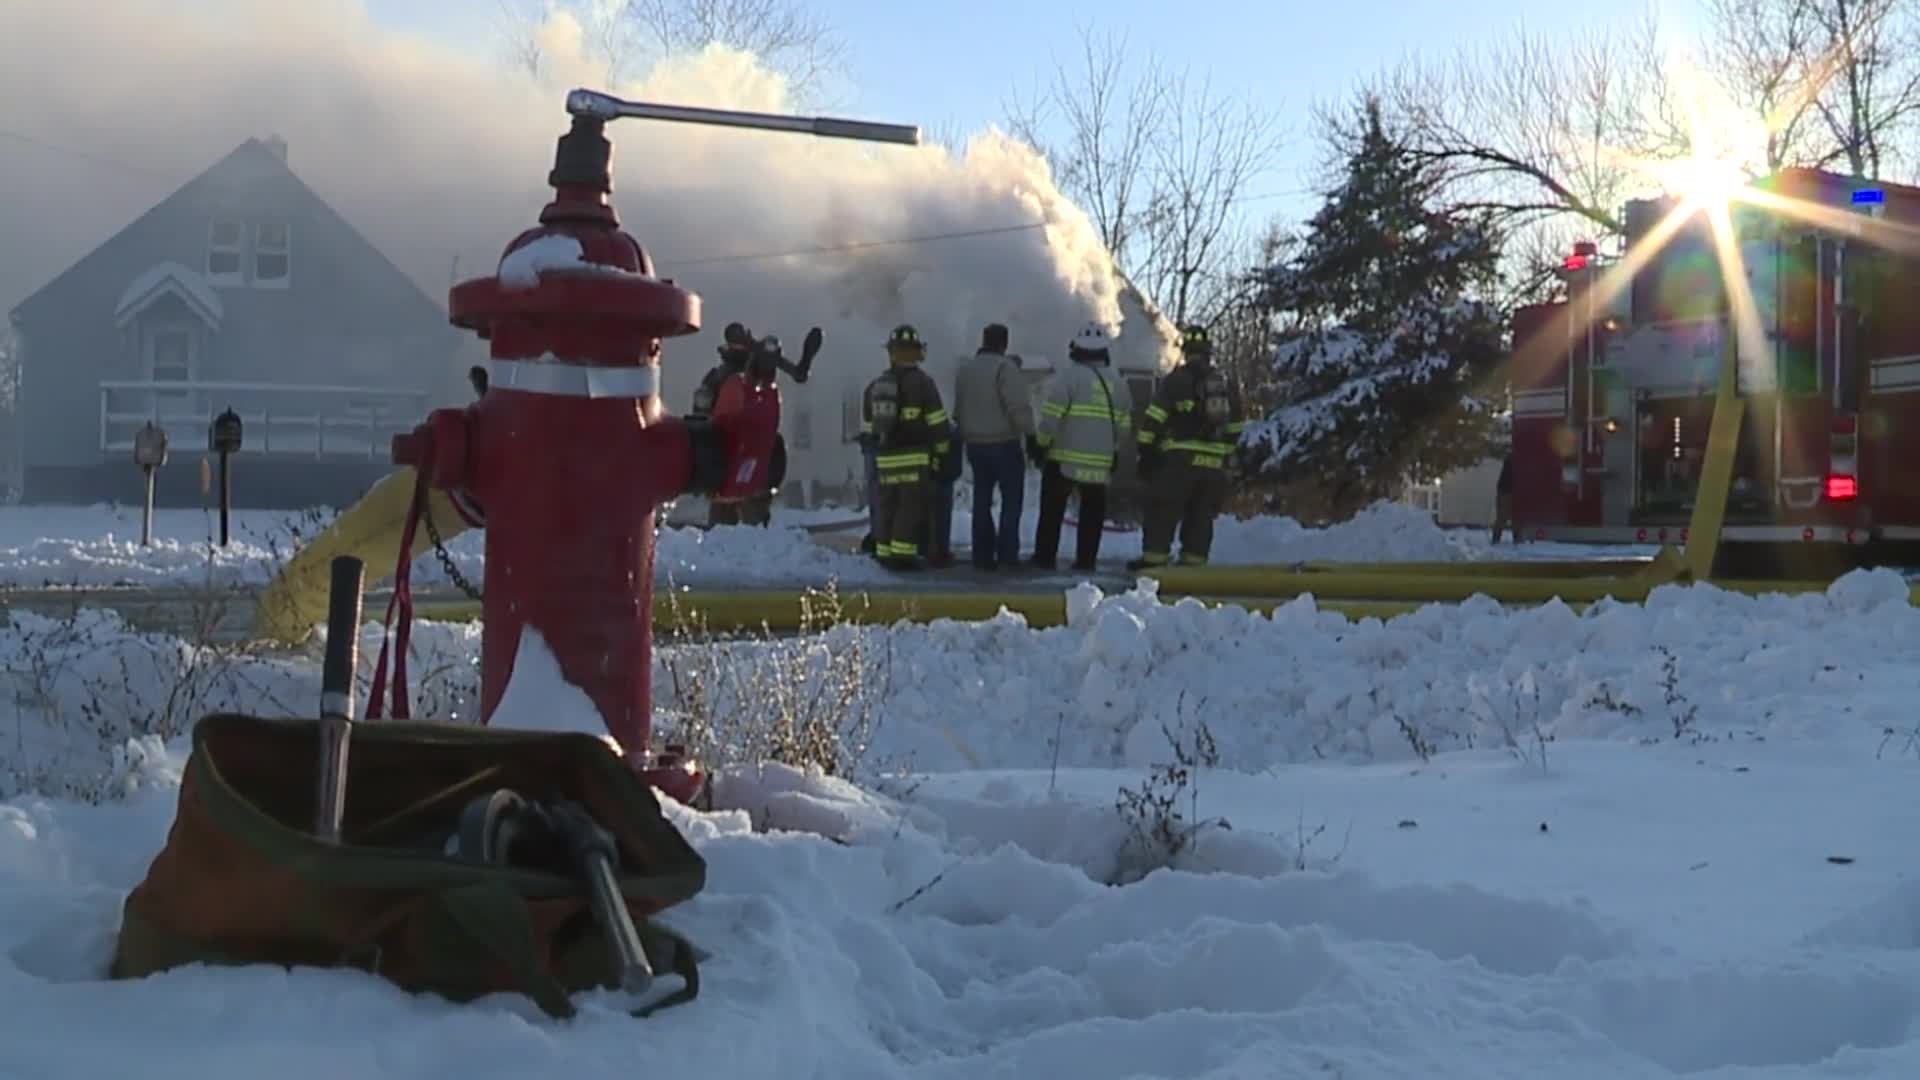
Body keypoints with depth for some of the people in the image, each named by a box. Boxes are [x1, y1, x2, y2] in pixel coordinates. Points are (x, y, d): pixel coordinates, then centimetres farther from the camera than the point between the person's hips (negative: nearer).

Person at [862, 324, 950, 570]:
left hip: (885, 457, 6)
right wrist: (942, 449, 2)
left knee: (887, 504, 12)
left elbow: (868, 424, 17)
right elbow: (937, 421, -8)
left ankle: (884, 553, 15)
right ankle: (903, 554, -9)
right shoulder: (922, 382, -7)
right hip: (914, 456, -6)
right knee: (911, 505, -4)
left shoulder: (875, 385, 12)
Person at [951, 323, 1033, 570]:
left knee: (982, 501, 10)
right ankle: (1007, 552, -3)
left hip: (975, 445, 6)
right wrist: (1030, 435, -14)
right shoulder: (1005, 367, -12)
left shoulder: (965, 369, 11)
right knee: (1011, 499, 2)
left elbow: (959, 409, 16)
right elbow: (1019, 406, -19)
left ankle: (983, 555, 10)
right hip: (1004, 444, -6)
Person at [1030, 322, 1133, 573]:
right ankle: (1086, 560, 10)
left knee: (1052, 510, 6)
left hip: (1064, 459, -3)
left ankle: (1045, 557, 7)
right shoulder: (1117, 385, 5)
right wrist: (1113, 450, 20)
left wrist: (1040, 442, -2)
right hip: (1100, 463, 3)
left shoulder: (1067, 378, -11)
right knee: (1092, 513, 12)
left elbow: (1051, 417, -14)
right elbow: (1124, 426, 7)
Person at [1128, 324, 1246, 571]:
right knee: (1201, 516, 11)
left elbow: (1154, 419, -7)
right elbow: (1235, 427, 19)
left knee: (1163, 511, -1)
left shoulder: (1176, 380, -3)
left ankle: (1154, 558, -6)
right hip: (1214, 465, 5)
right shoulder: (1228, 385, 14)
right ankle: (1193, 562, 10)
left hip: (1179, 460, -5)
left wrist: (1146, 451, -2)